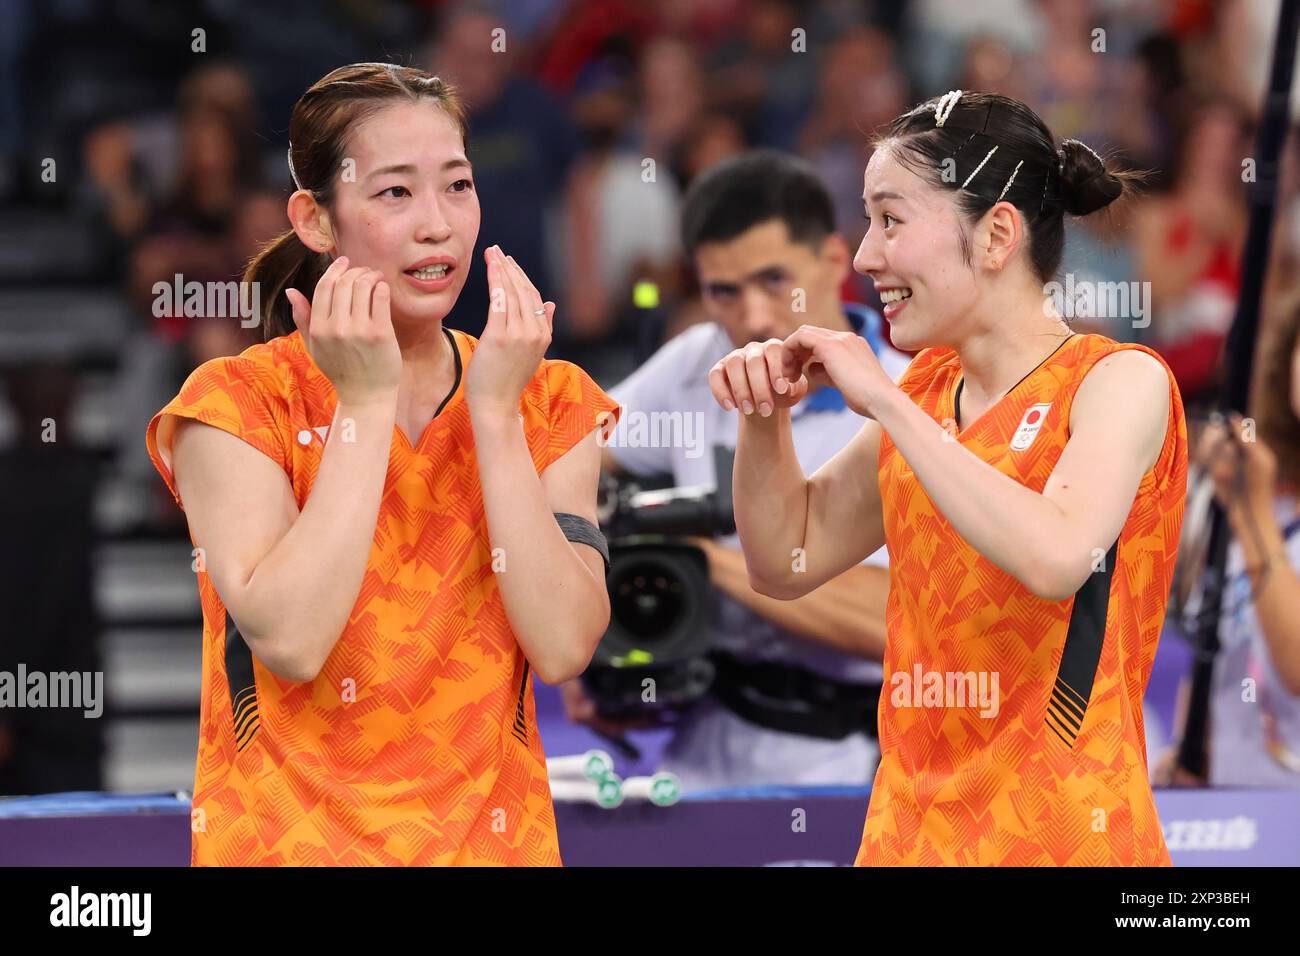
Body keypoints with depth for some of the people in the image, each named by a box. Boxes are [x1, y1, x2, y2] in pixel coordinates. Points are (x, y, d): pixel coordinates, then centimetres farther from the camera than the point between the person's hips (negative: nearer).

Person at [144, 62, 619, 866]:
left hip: (491, 834, 3)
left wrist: (495, 411, -13)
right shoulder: (236, 405, -7)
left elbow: (563, 647, -11)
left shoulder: (551, 404, 3)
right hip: (291, 838, -3)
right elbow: (288, 642, -21)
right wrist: (366, 404, -16)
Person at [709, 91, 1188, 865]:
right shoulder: (925, 390, 9)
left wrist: (883, 403, -20)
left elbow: (1057, 559, -27)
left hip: (1061, 831, -6)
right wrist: (765, 421, -1)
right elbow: (789, 561, 18)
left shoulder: (1118, 381, -9)